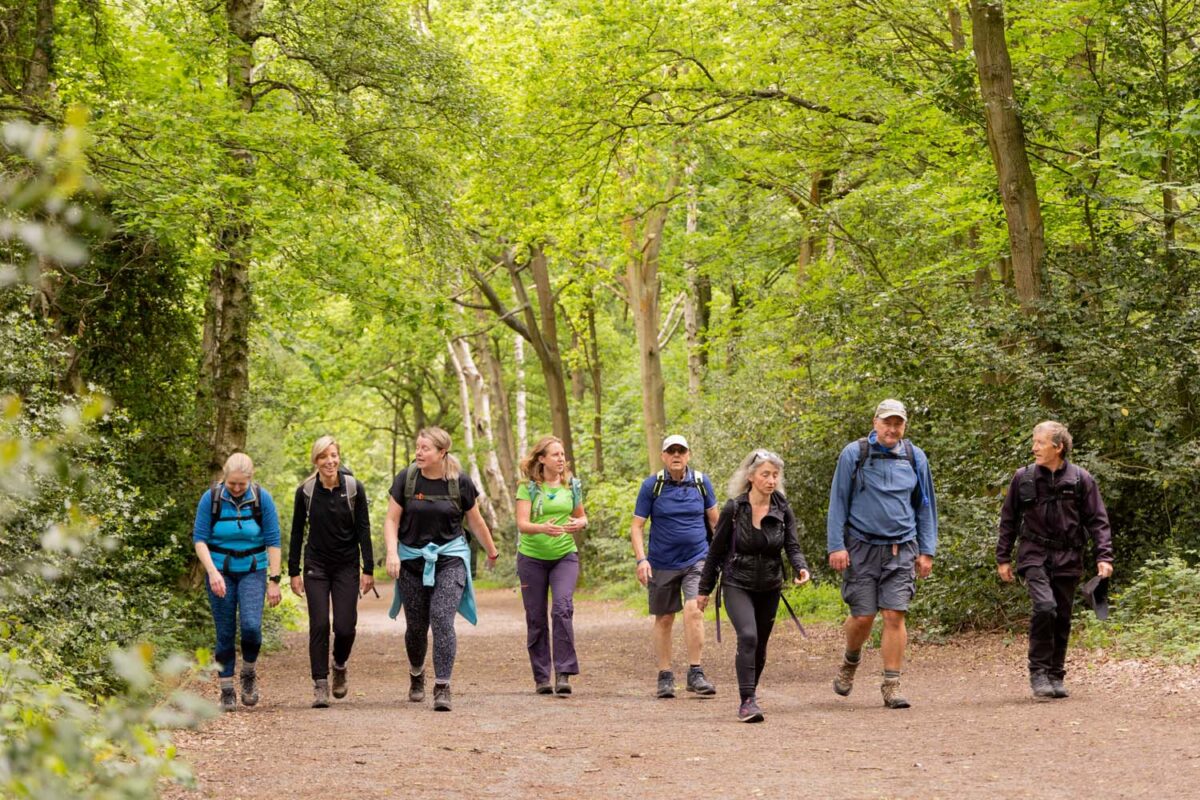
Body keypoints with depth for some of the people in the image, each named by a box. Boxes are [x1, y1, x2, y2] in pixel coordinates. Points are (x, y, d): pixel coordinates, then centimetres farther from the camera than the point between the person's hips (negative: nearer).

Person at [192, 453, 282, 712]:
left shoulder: (262, 499, -7)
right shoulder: (210, 498, -8)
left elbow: (273, 541, -4)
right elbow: (199, 538, -6)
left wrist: (274, 581, -7)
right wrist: (212, 572, -19)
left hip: (252, 572, 0)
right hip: (220, 572, 0)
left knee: (251, 625, -18)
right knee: (225, 633, 0)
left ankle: (249, 674, 8)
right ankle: (226, 691, 11)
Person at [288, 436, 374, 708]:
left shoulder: (354, 488, -5)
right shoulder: (305, 491, -4)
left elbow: (363, 529, -2)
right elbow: (297, 532, 3)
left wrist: (368, 569, -5)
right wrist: (294, 571, 1)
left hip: (347, 566, 0)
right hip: (316, 566, 0)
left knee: (345, 627, -5)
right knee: (319, 625, -7)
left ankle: (339, 665, 26)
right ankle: (320, 685, -1)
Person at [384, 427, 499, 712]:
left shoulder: (460, 482, -5)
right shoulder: (406, 479, -4)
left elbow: (476, 522, 8)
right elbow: (391, 520, -2)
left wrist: (492, 553, 19)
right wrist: (392, 553, -16)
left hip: (450, 558, -2)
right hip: (412, 558, 2)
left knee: (442, 619, -17)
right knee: (416, 625, 8)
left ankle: (442, 688, -14)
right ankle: (416, 673, 37)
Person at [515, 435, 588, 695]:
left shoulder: (572, 485, 5)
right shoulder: (528, 487, -5)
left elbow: (581, 516, 18)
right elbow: (522, 524, -13)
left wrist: (580, 523, -7)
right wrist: (543, 528, -33)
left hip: (565, 556, 1)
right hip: (532, 557, -1)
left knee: (562, 608, -19)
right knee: (536, 618, 4)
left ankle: (563, 674, -18)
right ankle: (541, 677, 14)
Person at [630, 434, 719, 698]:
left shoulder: (701, 482, 0)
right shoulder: (651, 485, -5)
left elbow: (714, 519, 14)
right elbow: (637, 526, -3)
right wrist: (641, 559, -15)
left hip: (697, 560, 0)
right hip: (662, 564, 0)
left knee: (693, 610, -18)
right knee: (664, 619, 8)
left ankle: (695, 673, -11)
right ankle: (665, 677, 20)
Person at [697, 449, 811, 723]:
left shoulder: (783, 511, -3)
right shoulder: (733, 510, -10)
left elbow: (792, 547, -6)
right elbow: (716, 551, -2)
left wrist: (801, 568, -29)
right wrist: (704, 590, 4)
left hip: (769, 587, 3)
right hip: (737, 585, -3)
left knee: (760, 645, 14)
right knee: (748, 636, -23)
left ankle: (750, 687, 40)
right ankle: (748, 701, -20)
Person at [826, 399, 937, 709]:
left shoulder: (915, 458, 7)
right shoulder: (854, 454, -1)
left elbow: (925, 507, 14)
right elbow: (838, 502, 2)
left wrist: (926, 551, 8)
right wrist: (836, 546, -5)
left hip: (901, 549, 2)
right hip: (861, 547, -1)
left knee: (894, 616, -6)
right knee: (863, 616, -1)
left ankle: (891, 686, -1)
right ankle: (851, 660, 30)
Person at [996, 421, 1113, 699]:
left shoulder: (1080, 479, 1)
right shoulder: (1023, 478, 2)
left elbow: (1097, 520, 3)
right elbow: (1008, 520, 11)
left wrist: (1104, 556, -7)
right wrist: (1003, 558, 10)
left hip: (1068, 558, 1)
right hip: (1035, 555, -1)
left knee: (1062, 619, 6)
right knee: (1045, 606, -21)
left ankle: (1056, 677, 20)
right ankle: (1038, 672, -11)